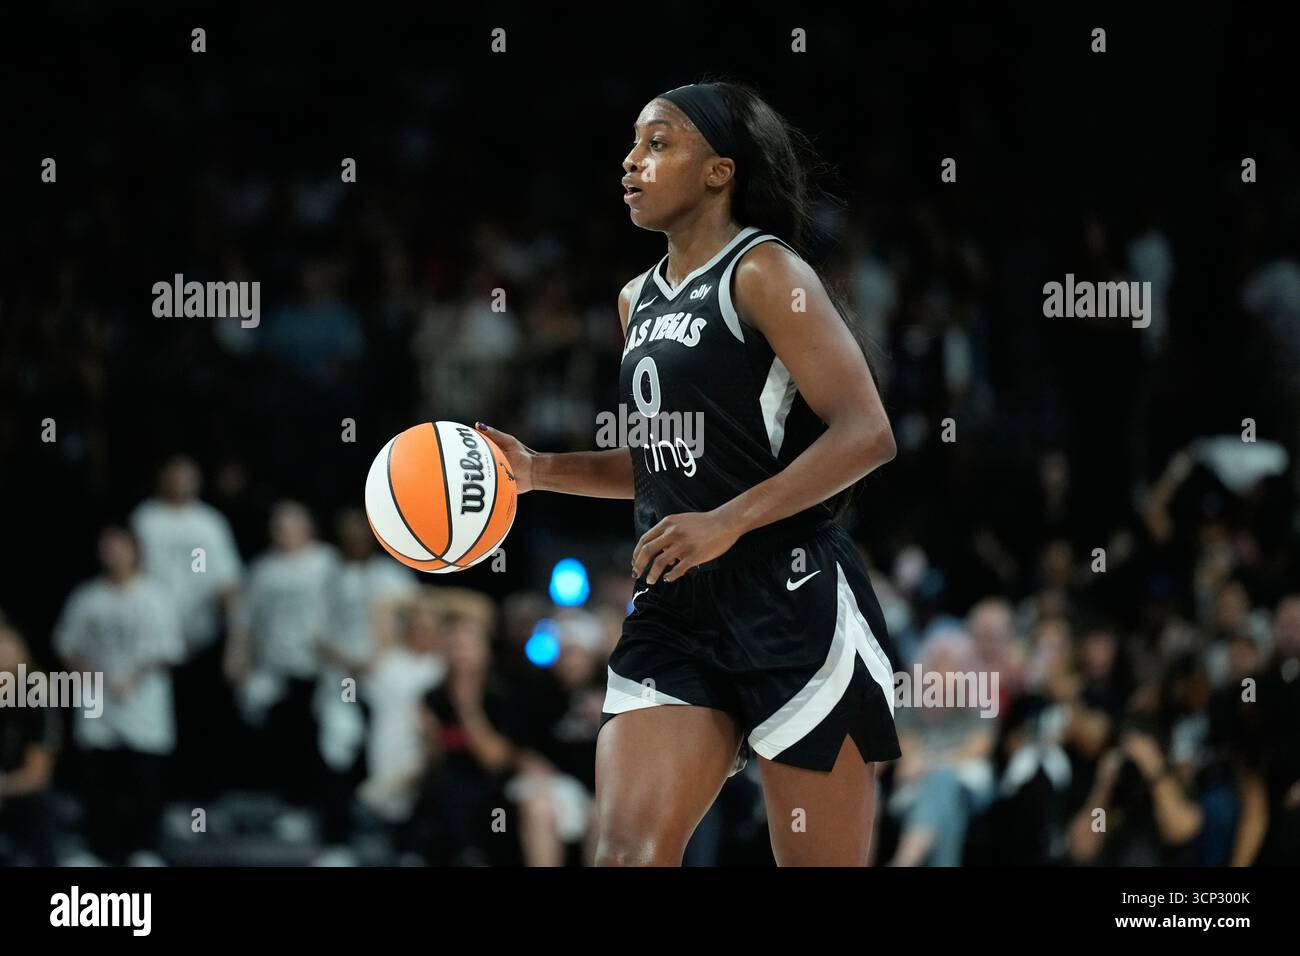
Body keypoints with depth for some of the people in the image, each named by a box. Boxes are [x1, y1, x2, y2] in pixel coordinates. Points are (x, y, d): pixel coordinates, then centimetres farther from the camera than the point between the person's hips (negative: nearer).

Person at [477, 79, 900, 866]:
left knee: (818, 862, -2)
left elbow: (866, 434, -17)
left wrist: (727, 522, -23)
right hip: (677, 609, 7)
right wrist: (539, 470, 12)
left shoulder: (763, 273, -9)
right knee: (626, 851, -6)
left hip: (793, 605, -7)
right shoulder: (640, 300, 16)